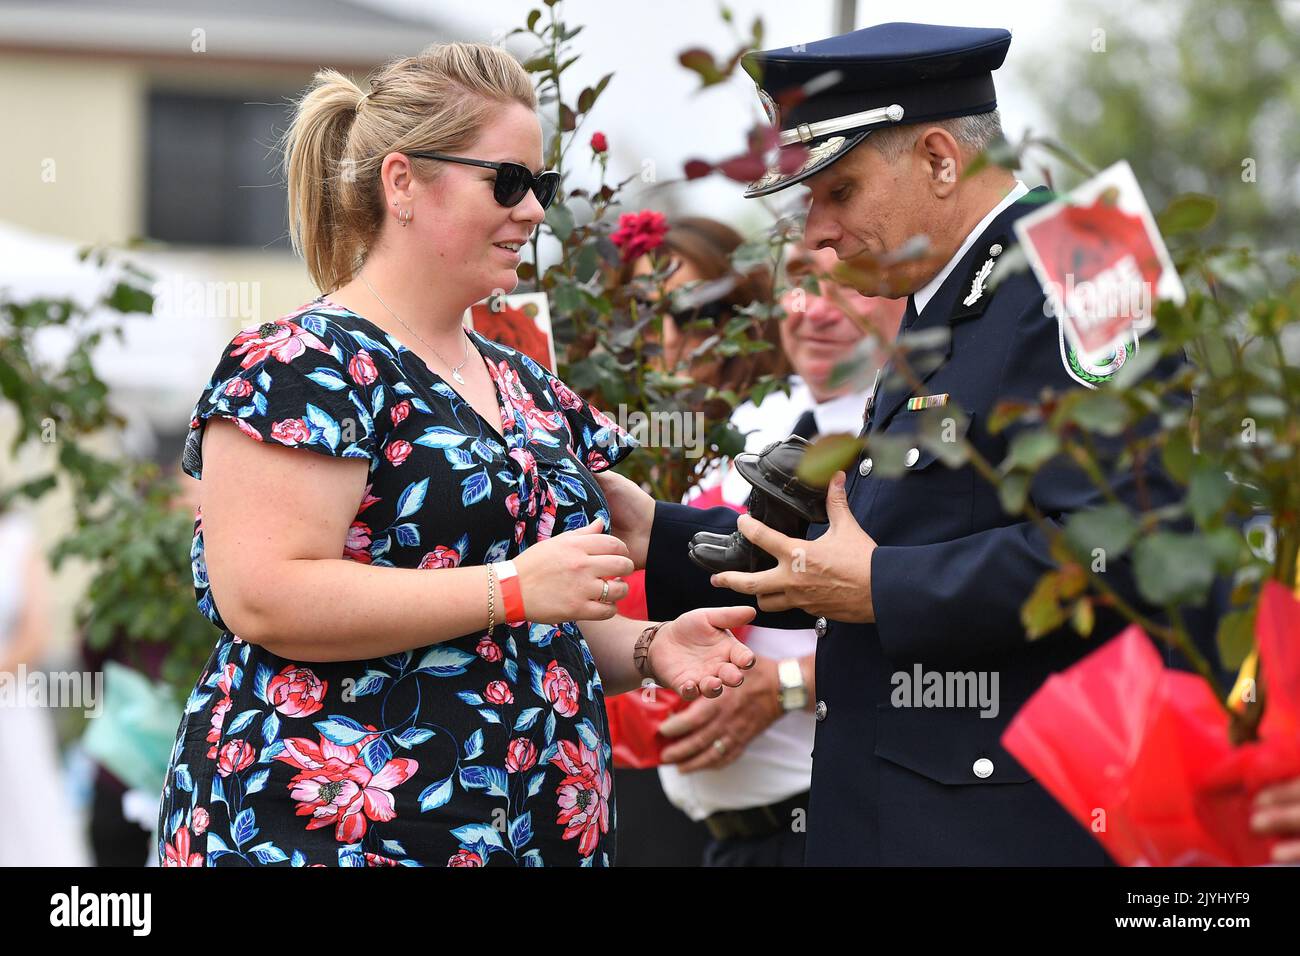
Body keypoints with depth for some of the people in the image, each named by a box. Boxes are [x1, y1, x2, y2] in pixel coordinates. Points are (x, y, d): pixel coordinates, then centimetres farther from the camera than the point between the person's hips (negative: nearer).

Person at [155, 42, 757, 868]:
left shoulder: (528, 389, 16)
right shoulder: (301, 365, -9)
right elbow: (261, 599, -21)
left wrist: (647, 648, 3)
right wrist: (514, 589, -21)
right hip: (329, 831, -8)